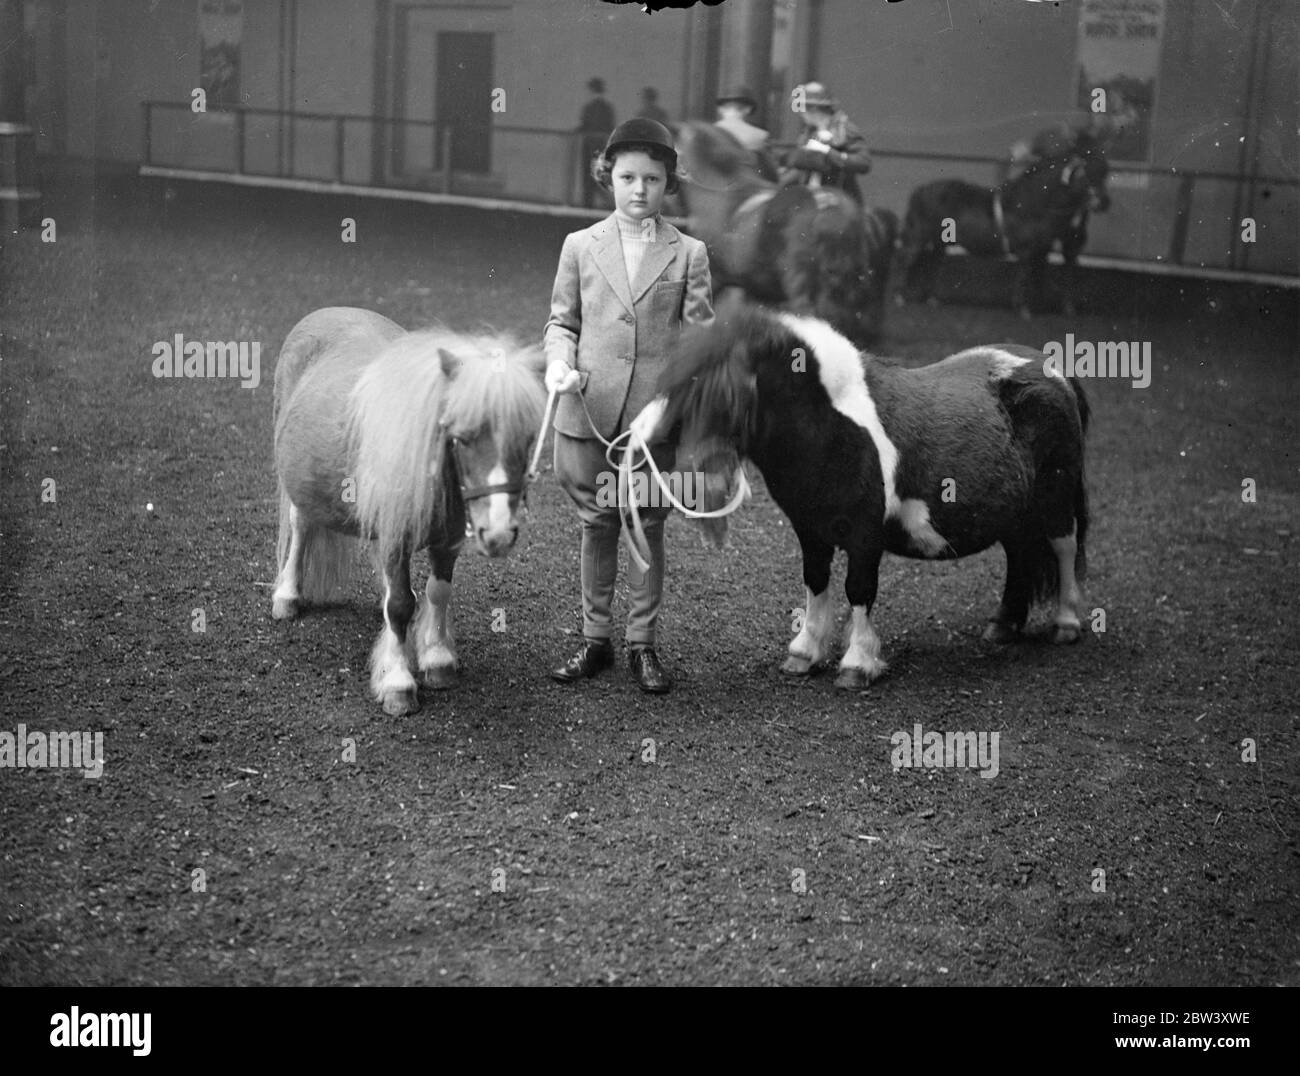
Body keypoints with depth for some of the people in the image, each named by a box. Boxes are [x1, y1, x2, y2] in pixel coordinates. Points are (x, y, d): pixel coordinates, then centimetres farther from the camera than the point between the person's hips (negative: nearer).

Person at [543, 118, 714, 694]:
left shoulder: (689, 253, 4)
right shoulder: (580, 246, 7)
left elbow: (700, 333, 2)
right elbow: (561, 320, 11)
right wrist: (559, 361, -9)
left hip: (656, 412, -1)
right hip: (589, 410, 1)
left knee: (648, 526, 7)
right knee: (596, 525, 10)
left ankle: (642, 643, 18)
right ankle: (595, 639, 22)